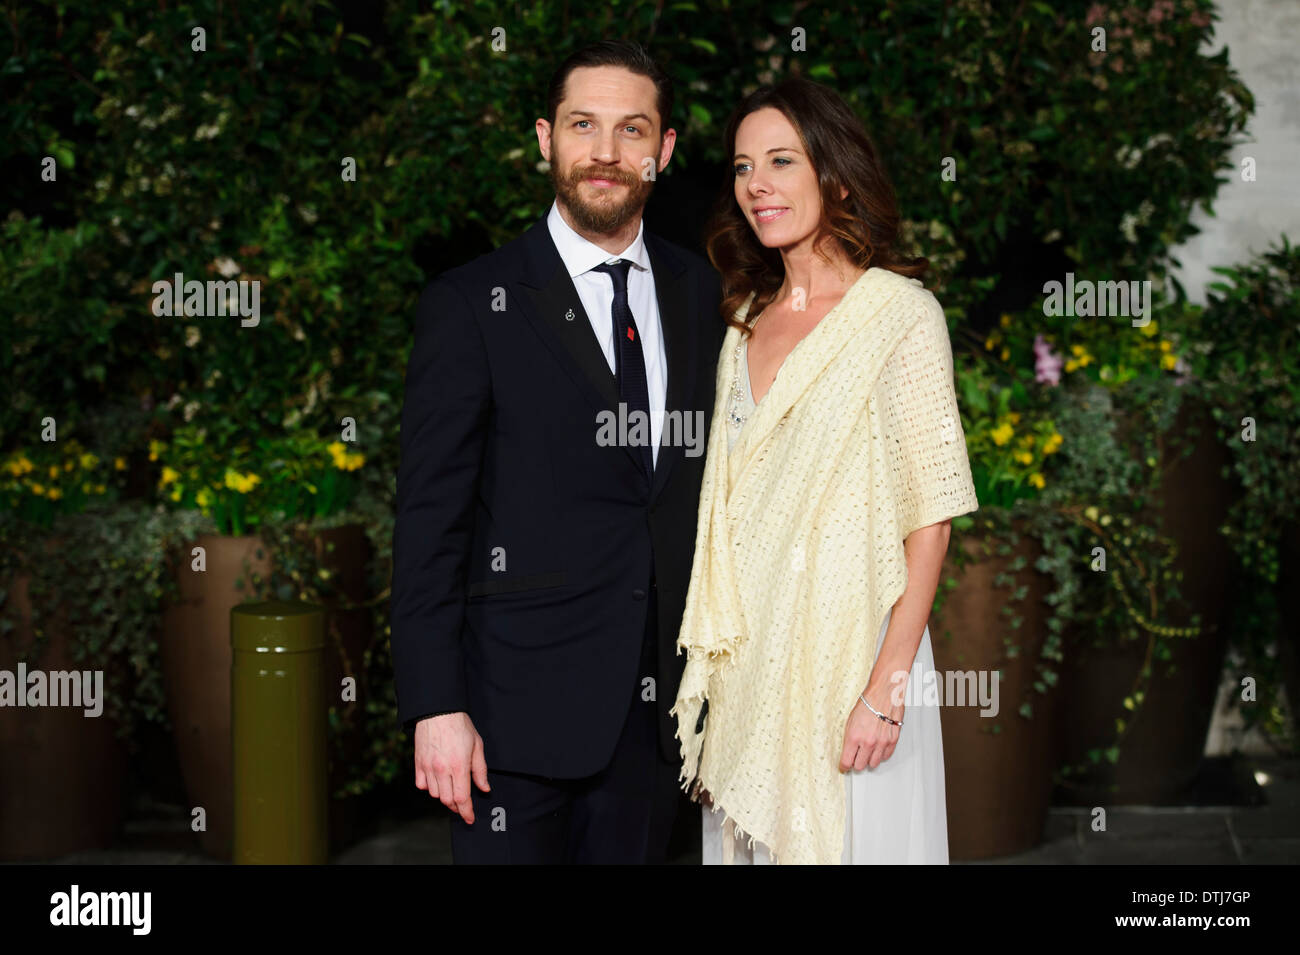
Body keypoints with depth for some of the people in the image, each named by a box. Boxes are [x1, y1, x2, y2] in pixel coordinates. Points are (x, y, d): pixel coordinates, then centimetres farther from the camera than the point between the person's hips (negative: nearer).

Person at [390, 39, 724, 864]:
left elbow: (714, 483, 12)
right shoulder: (472, 306, -5)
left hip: (658, 704, 4)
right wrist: (436, 706, -13)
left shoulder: (701, 295, 8)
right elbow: (429, 519, -7)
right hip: (521, 706, -4)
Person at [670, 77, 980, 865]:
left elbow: (931, 513, -11)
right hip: (749, 656, 6)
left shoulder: (900, 312, -7)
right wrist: (715, 666, 8)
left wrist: (887, 689, -17)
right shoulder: (746, 320, 12)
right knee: (755, 836, 10)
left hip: (852, 647, -5)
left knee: (851, 840, 1)